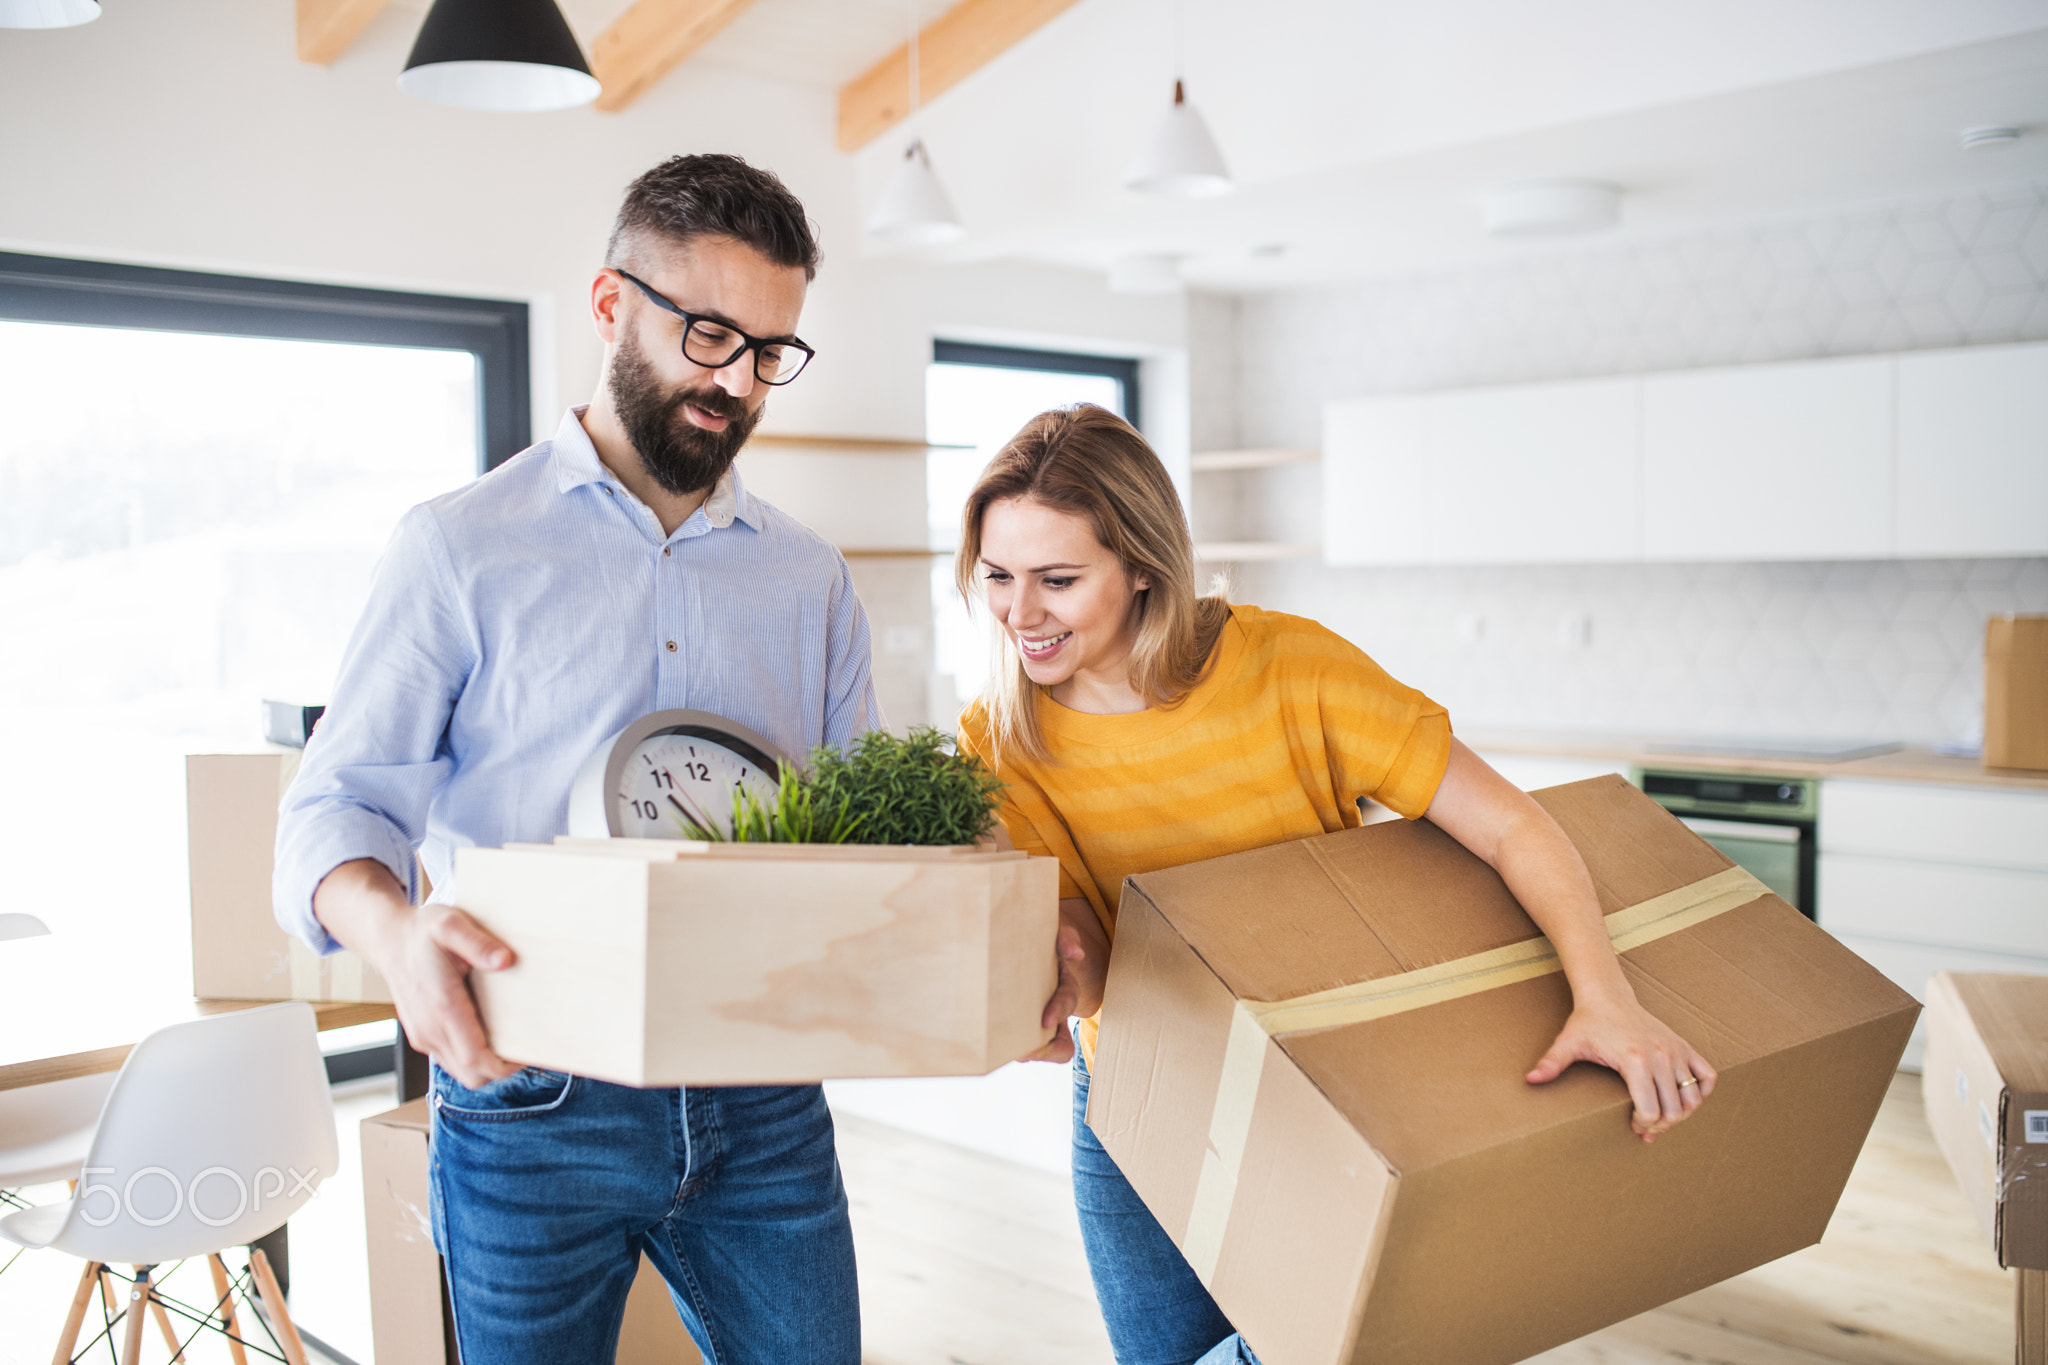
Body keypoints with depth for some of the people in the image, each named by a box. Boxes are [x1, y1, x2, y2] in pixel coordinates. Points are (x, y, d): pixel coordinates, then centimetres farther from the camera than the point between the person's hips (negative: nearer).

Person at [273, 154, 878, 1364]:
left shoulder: (811, 580, 10)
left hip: (765, 1107, 3)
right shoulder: (460, 549, 0)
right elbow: (342, 804, -5)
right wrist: (396, 931, -27)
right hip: (536, 1112, -3)